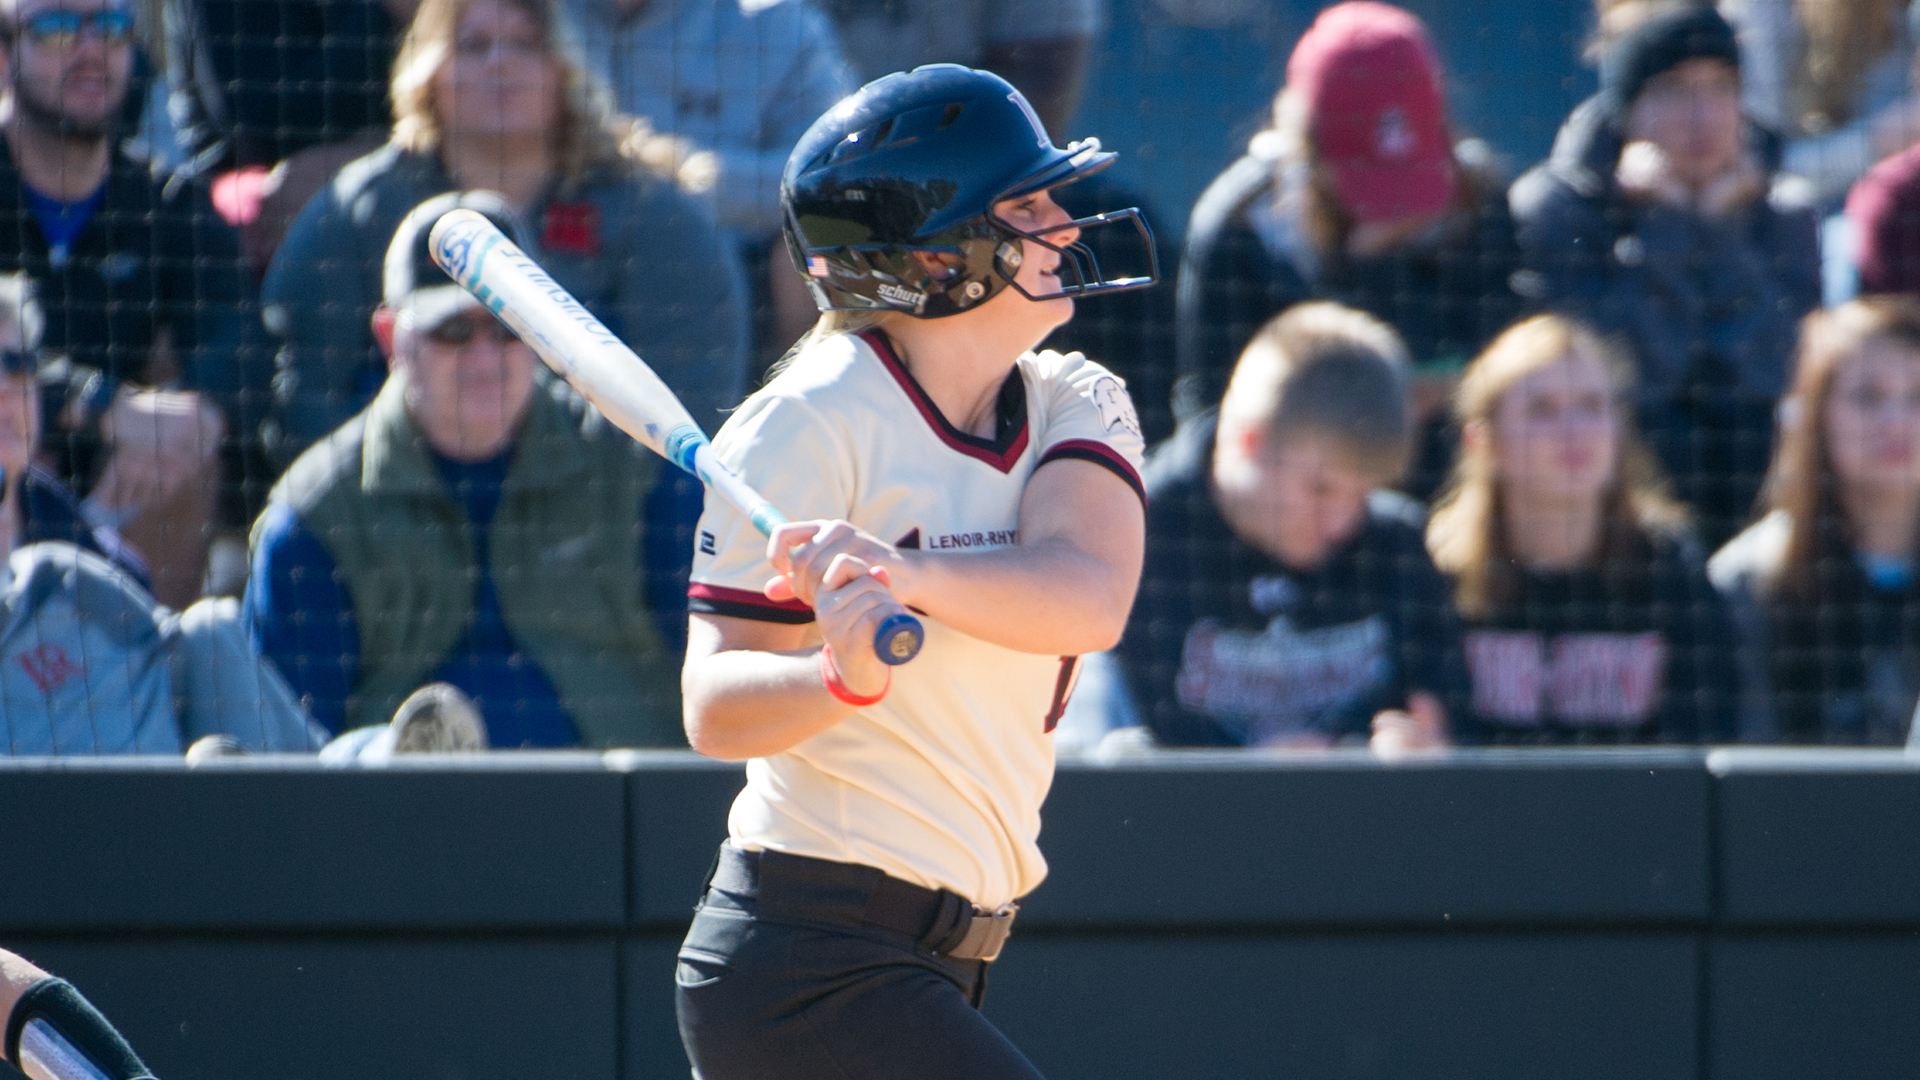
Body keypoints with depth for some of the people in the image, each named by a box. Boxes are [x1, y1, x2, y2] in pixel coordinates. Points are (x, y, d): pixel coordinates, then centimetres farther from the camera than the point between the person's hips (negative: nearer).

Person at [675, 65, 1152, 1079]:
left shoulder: (1076, 407, 7)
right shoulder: (812, 423, -11)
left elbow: (1088, 599, -15)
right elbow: (714, 710, -17)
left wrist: (903, 575, -34)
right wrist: (840, 677, -39)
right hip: (808, 975, -7)